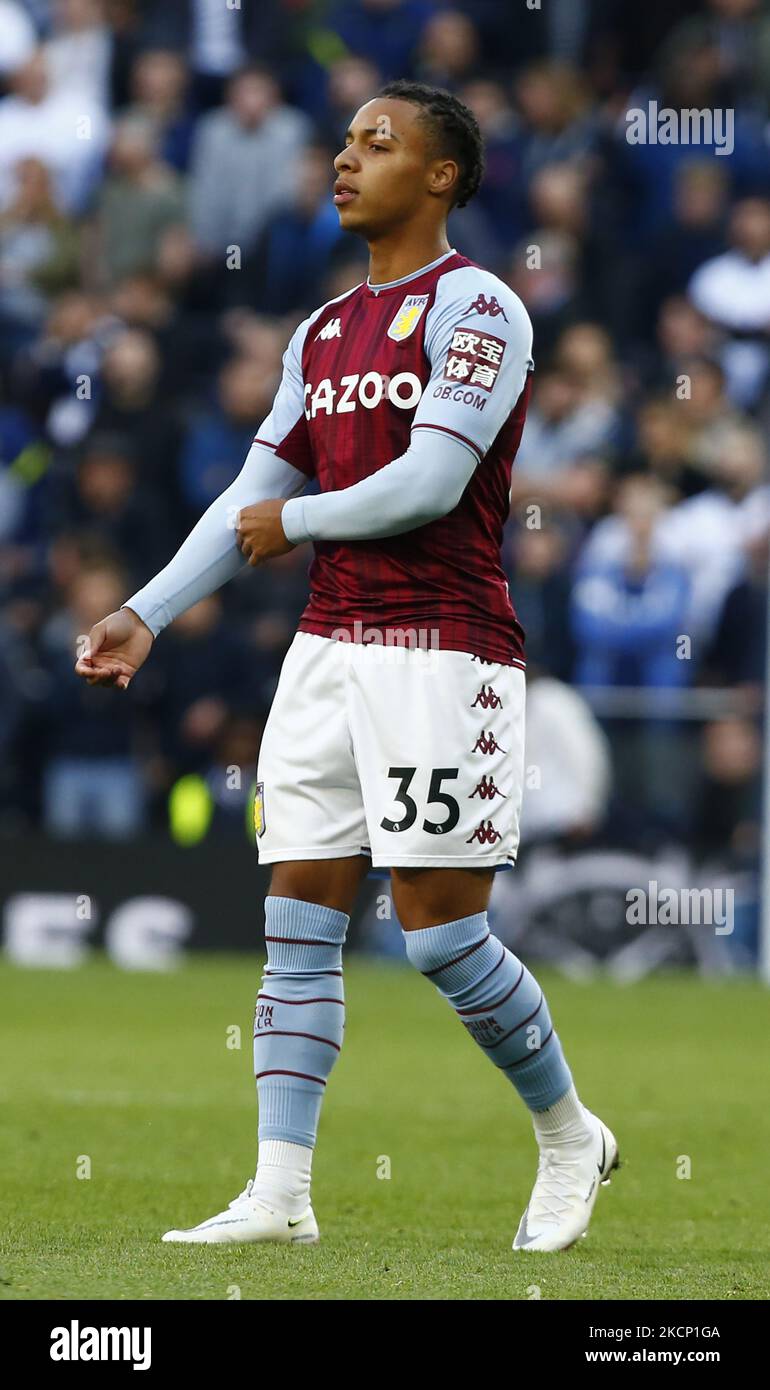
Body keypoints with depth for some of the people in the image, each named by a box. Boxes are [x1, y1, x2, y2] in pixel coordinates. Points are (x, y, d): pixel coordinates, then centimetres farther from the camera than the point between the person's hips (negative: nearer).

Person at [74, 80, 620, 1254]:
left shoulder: (475, 307, -7)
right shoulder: (323, 333, 17)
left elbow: (431, 482, -16)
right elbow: (254, 496, 17)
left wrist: (295, 522, -4)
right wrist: (148, 615, 8)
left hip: (441, 650, -8)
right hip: (329, 648, 8)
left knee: (441, 931, -7)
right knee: (299, 924, 1)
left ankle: (570, 1140, 14)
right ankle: (280, 1194, -1)